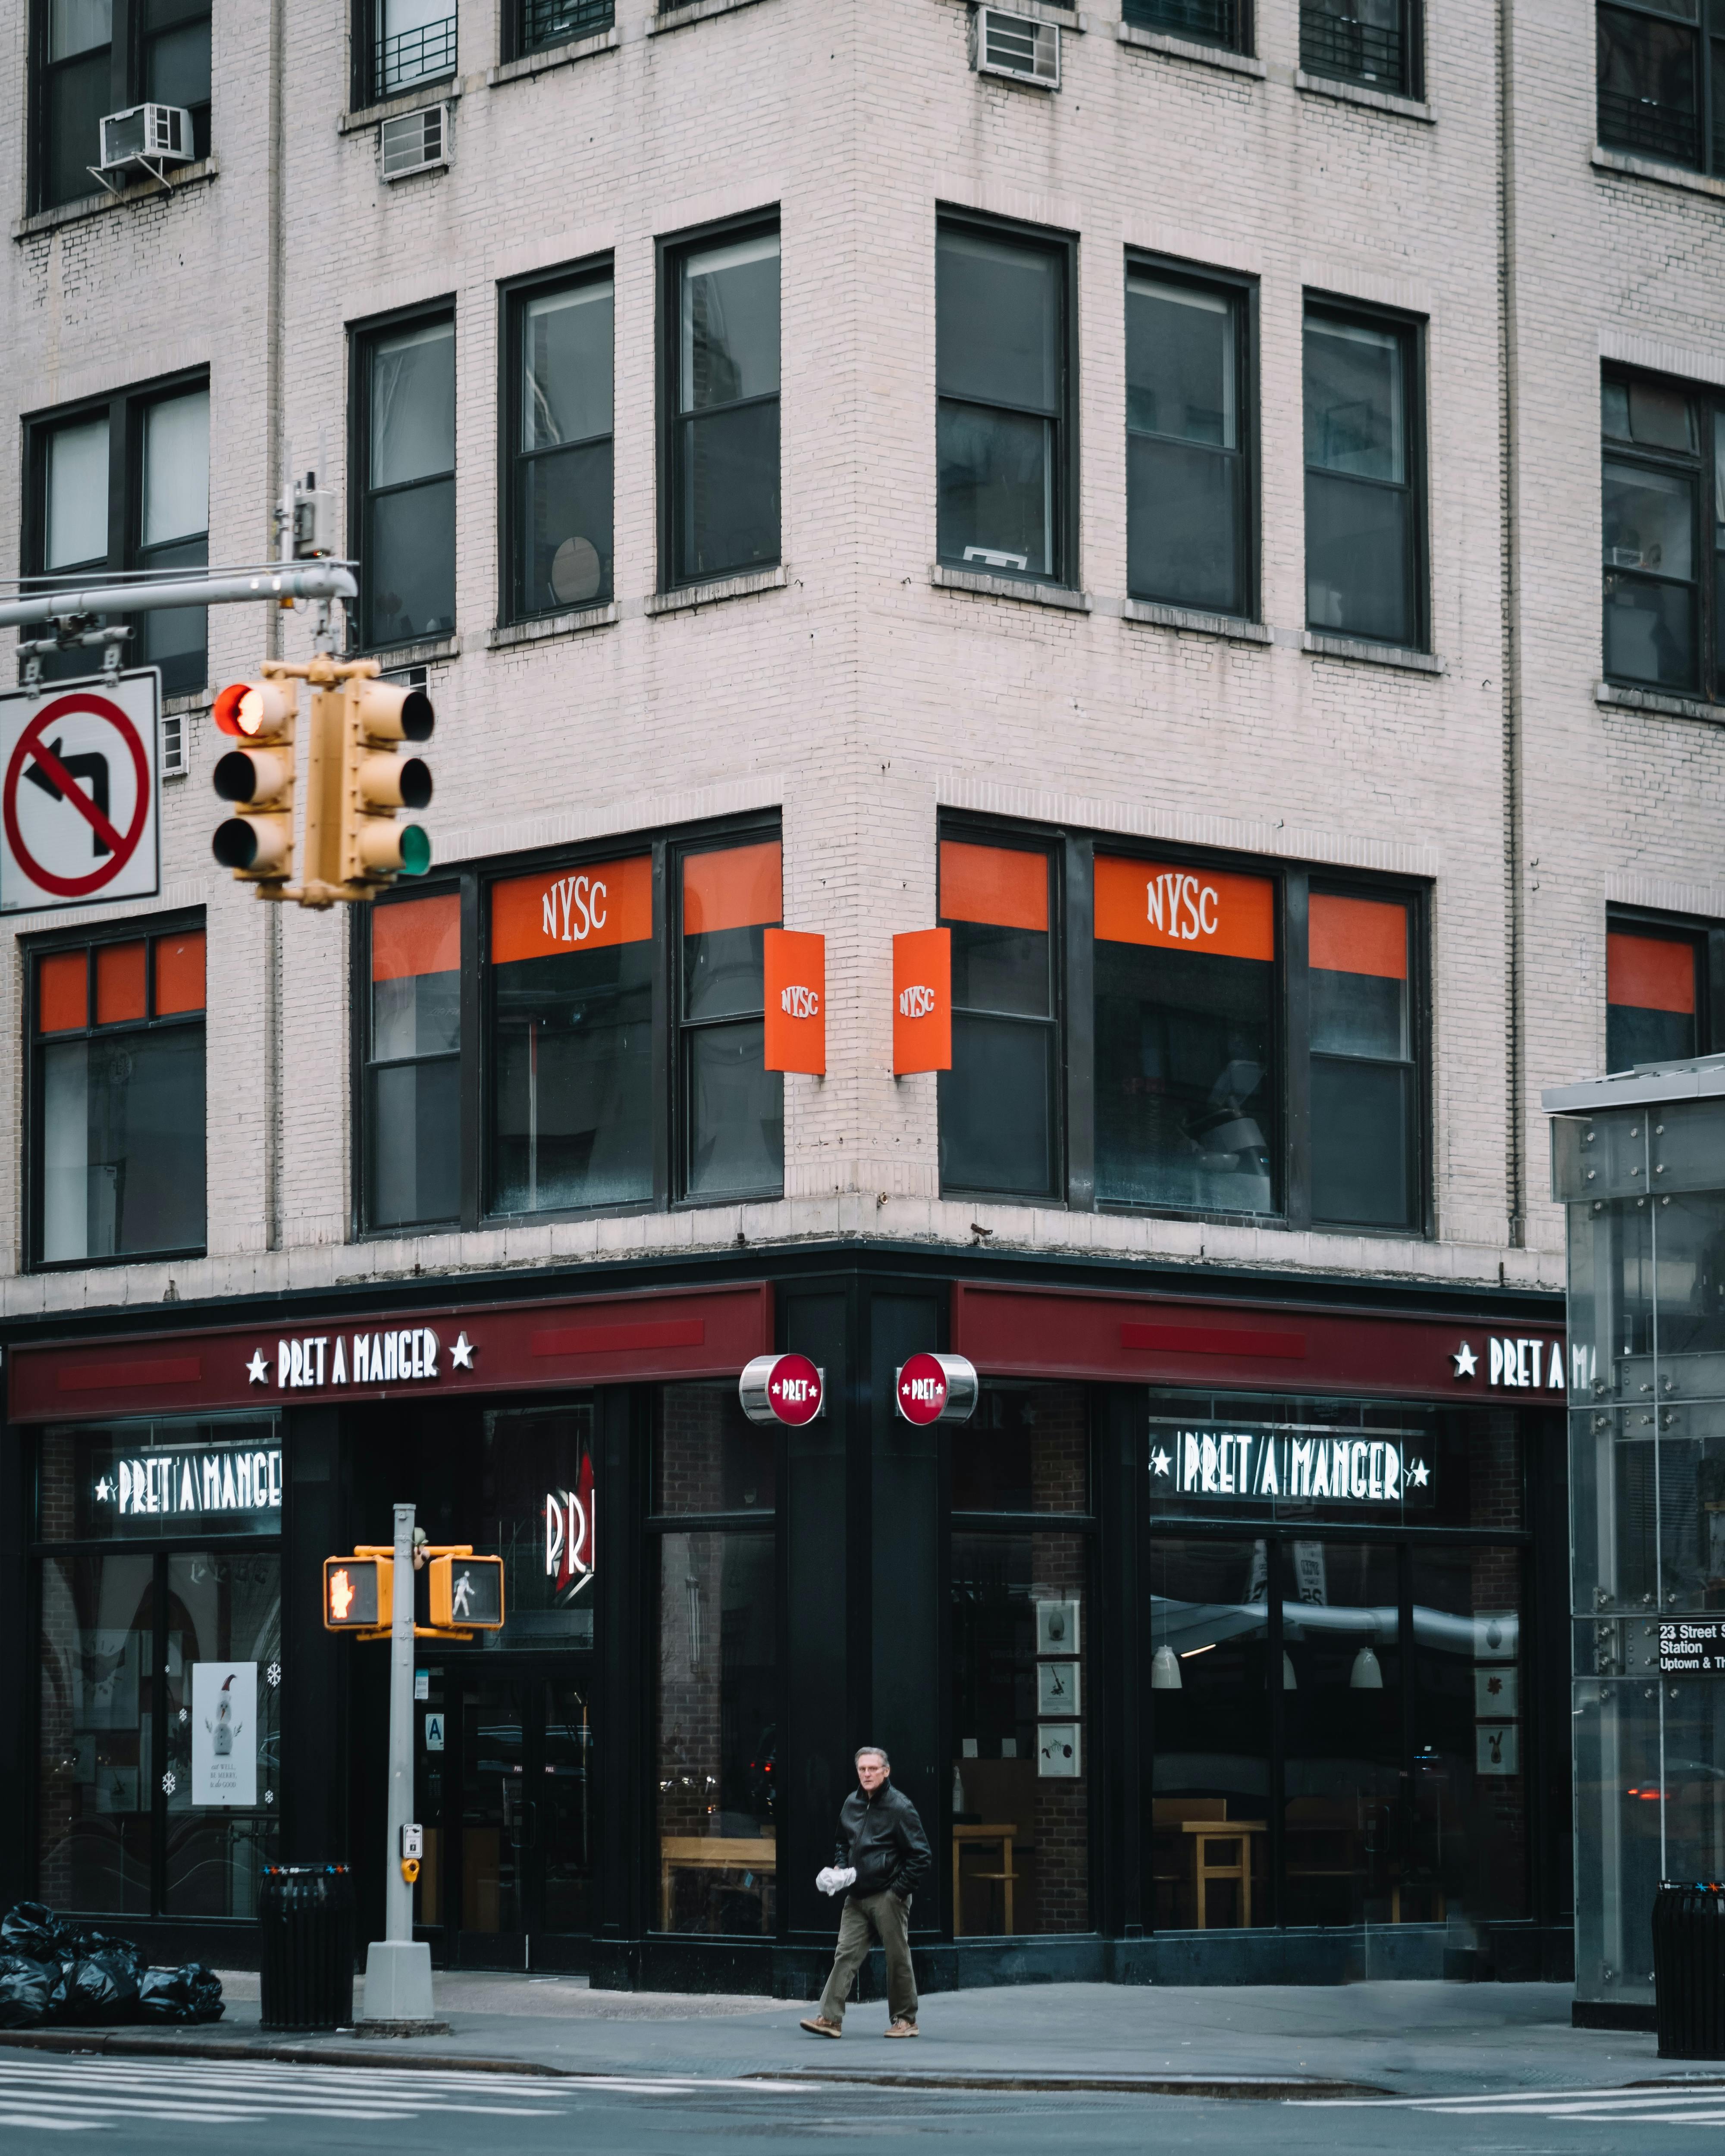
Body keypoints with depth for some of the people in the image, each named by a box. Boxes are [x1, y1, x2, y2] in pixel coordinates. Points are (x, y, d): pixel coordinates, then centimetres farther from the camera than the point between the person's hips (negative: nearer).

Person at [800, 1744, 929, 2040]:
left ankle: (905, 2020, 13)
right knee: (846, 1954, -2)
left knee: (897, 1958, 2)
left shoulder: (899, 1807, -9)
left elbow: (920, 1855, -9)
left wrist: (899, 1891, -12)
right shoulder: (851, 1804, 11)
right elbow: (843, 1843, 29)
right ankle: (830, 2017, -7)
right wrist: (839, 1869, 9)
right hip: (857, 1895, 6)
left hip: (888, 1896, -6)